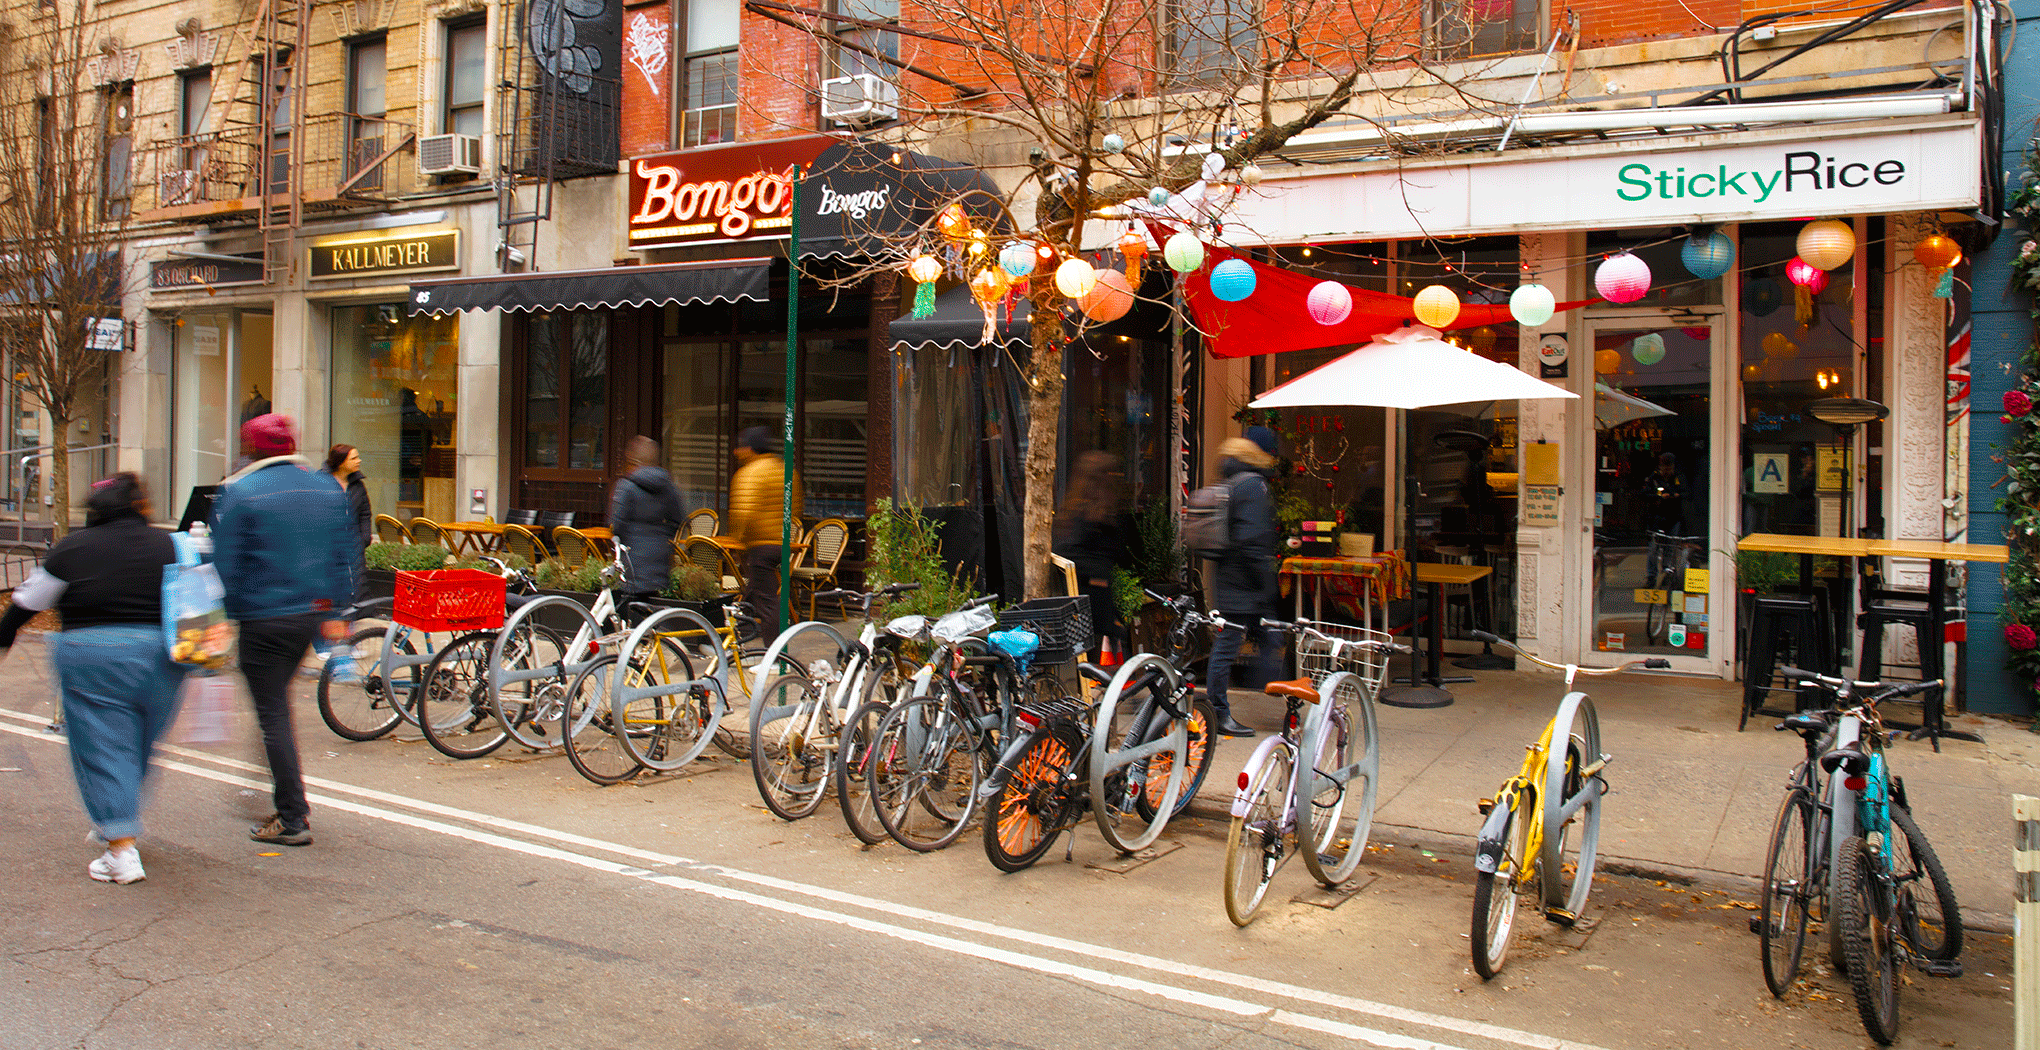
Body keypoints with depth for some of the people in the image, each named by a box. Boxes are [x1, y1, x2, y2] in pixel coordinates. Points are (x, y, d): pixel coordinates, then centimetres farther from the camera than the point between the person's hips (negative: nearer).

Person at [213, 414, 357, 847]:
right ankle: (292, 805, 26)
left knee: (273, 714, 0)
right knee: (280, 703, 21)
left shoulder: (238, 492, -8)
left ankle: (292, 820, 1)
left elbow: (225, 565, -10)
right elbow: (345, 555, 11)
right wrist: (335, 612, 16)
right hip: (314, 612, 6)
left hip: (264, 617, -6)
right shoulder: (326, 488, 8)